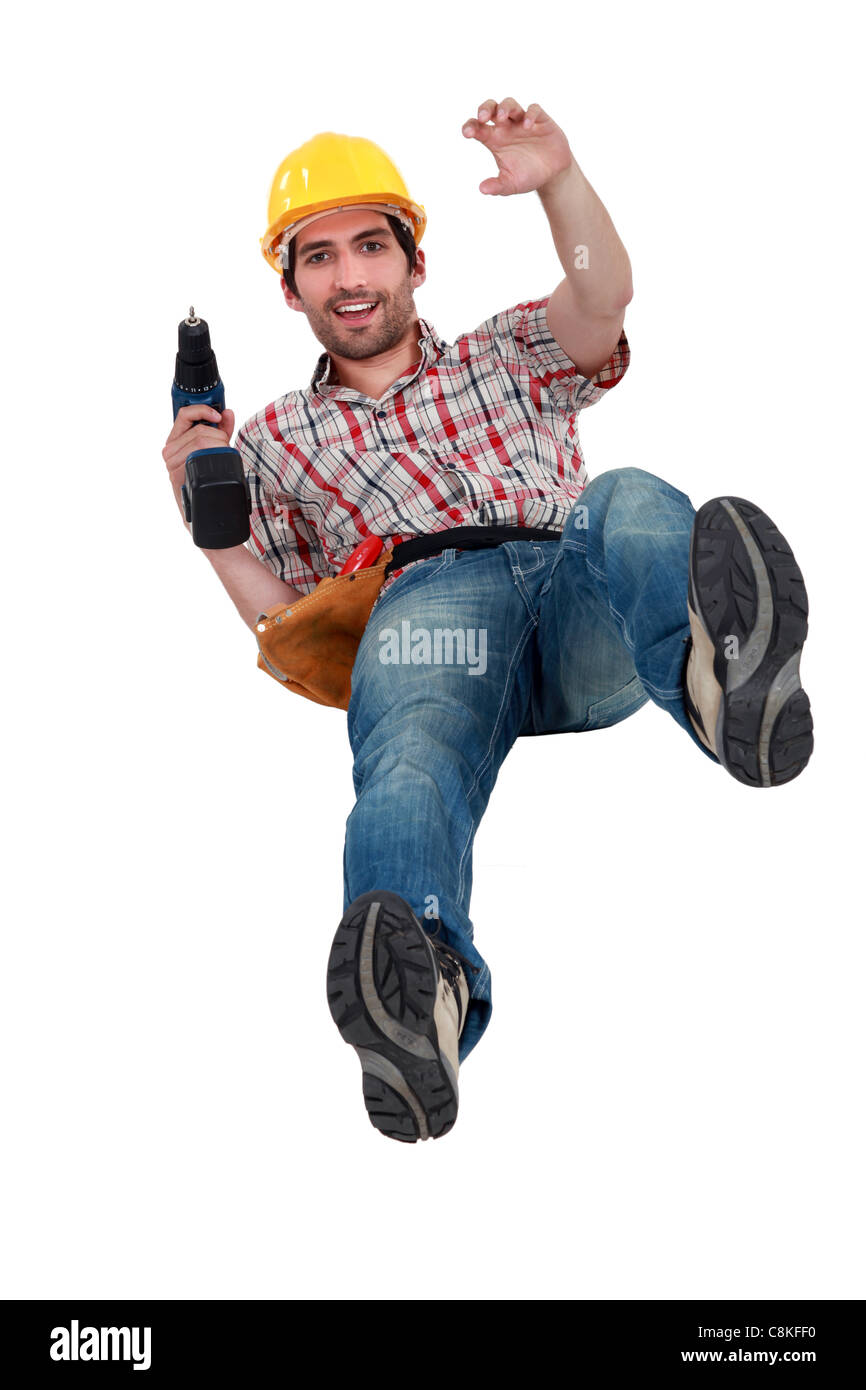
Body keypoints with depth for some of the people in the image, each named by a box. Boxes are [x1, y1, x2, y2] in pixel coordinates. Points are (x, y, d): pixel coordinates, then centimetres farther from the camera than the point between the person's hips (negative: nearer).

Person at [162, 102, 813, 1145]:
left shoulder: (507, 357, 35)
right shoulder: (277, 442, 33)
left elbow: (605, 302, 12)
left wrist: (560, 182, -5)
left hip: (589, 625, 2)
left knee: (633, 504, -35)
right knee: (414, 746, -39)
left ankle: (723, 673, -70)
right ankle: (422, 981, -71)